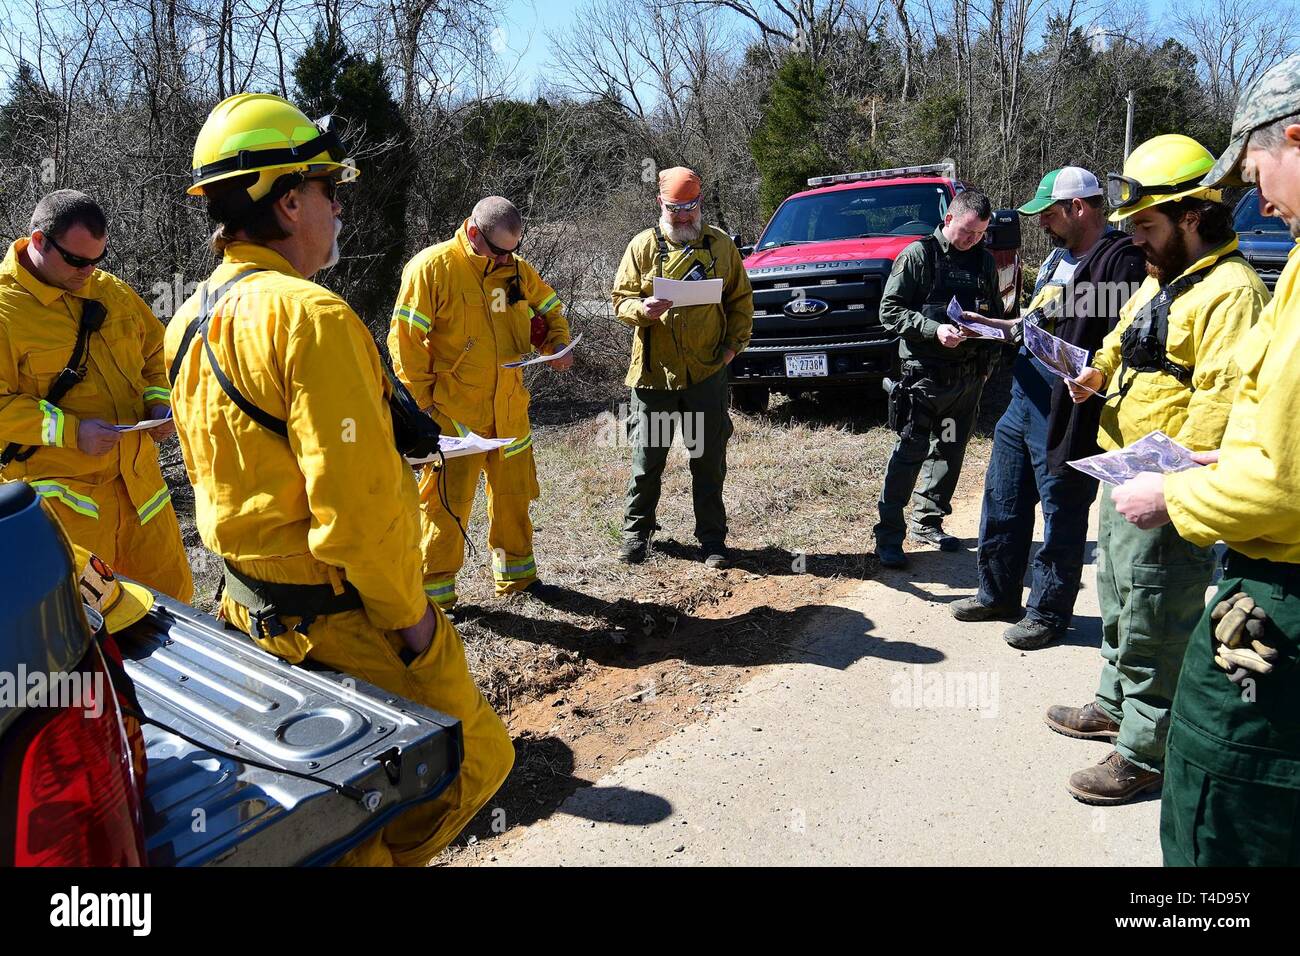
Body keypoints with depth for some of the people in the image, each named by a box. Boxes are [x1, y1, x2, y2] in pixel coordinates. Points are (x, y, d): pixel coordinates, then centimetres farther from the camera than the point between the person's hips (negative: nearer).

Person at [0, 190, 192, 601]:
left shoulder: (112, 291, 8)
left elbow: (154, 351, 21)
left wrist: (159, 402, 3)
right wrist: (70, 431, -22)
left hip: (140, 481, 6)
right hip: (63, 497, -6)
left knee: (171, 591, 14)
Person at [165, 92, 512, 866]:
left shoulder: (190, 322, 9)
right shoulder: (310, 315, -21)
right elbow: (357, 503, -26)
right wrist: (411, 616, -14)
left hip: (251, 605, 10)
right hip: (339, 619, -9)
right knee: (477, 759, 4)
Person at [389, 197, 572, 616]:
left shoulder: (517, 269, 4)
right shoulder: (432, 267, -13)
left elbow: (550, 310, 20)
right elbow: (406, 341, -12)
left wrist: (558, 345, -1)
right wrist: (423, 404, -12)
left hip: (509, 408, 6)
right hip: (453, 412, -6)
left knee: (513, 494, 17)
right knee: (447, 502, 1)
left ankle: (515, 573, 35)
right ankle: (434, 593, 16)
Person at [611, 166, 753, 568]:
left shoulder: (721, 245, 7)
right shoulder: (643, 245, 2)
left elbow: (741, 298, 14)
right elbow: (621, 300, 2)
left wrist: (735, 341, 1)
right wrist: (643, 309, -20)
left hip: (707, 371, 1)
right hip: (654, 370, -1)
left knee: (709, 460, 7)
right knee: (647, 458, 7)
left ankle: (712, 537, 19)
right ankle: (636, 530, 25)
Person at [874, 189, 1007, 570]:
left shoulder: (985, 260, 13)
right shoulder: (918, 254, -4)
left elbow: (995, 314, 21)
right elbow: (890, 310, -9)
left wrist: (988, 362, 8)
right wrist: (934, 329, -21)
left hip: (969, 376, 6)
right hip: (925, 371, -6)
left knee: (950, 452, 12)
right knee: (910, 452, -7)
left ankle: (927, 522, 26)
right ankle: (889, 535, -2)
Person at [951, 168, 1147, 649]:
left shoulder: (1120, 261, -15)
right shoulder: (1059, 256, 15)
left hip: (1067, 415, -9)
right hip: (1021, 402, 10)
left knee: (1061, 519, 7)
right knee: (1002, 506, 18)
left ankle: (1048, 613, 22)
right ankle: (997, 595, 34)